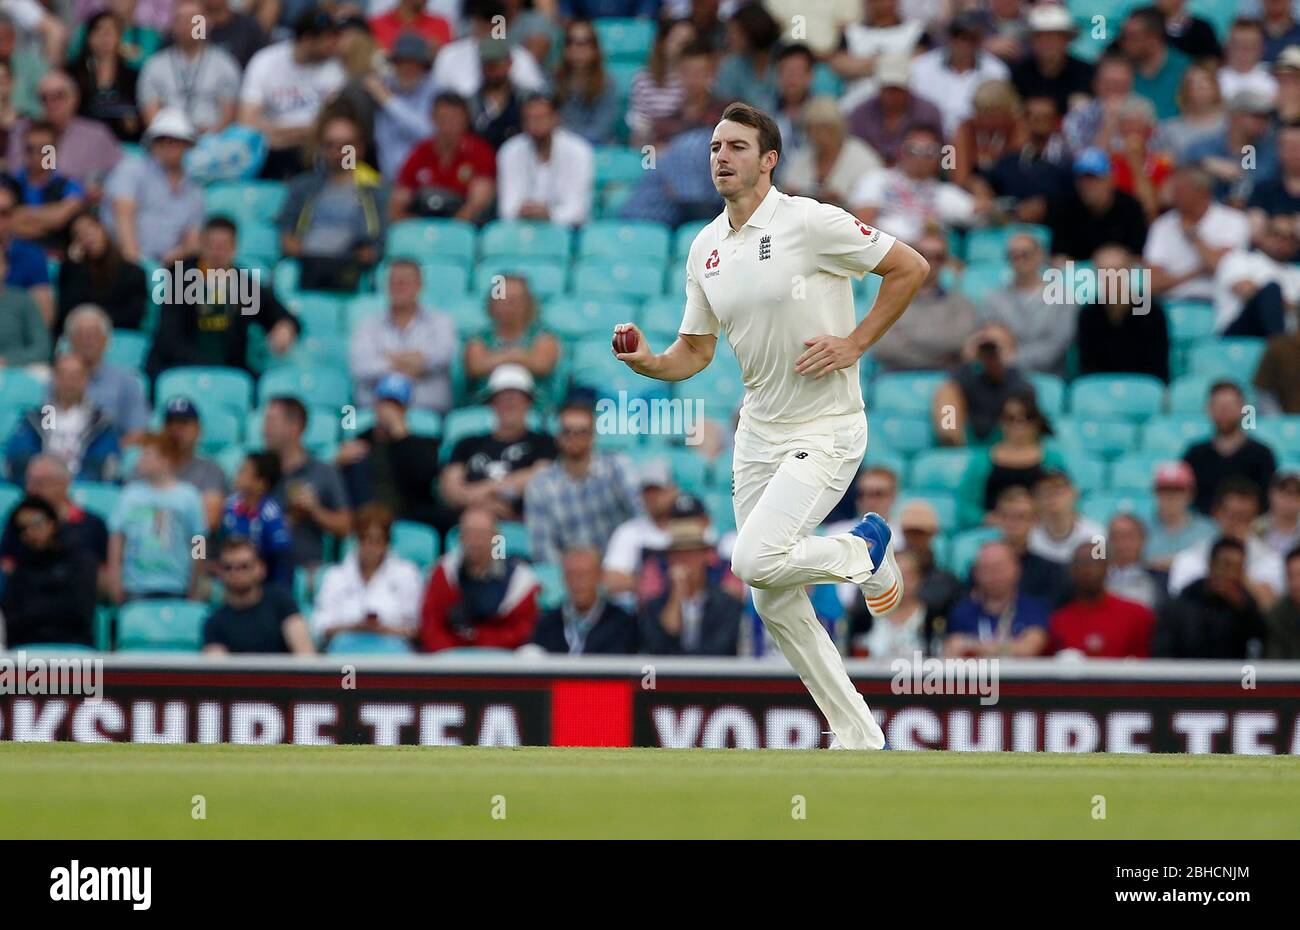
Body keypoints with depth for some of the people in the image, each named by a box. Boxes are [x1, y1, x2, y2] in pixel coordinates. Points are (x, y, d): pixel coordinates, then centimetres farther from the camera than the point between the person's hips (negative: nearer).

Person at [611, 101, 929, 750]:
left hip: (827, 431, -7)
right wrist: (646, 362, -8)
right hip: (758, 433, 7)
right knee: (776, 607, 5)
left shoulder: (810, 222, -14)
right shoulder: (705, 248, 7)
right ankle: (858, 738, 17)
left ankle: (864, 550, 6)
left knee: (755, 560, -23)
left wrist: (855, 343, -13)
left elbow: (912, 267, -9)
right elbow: (695, 351, 13)